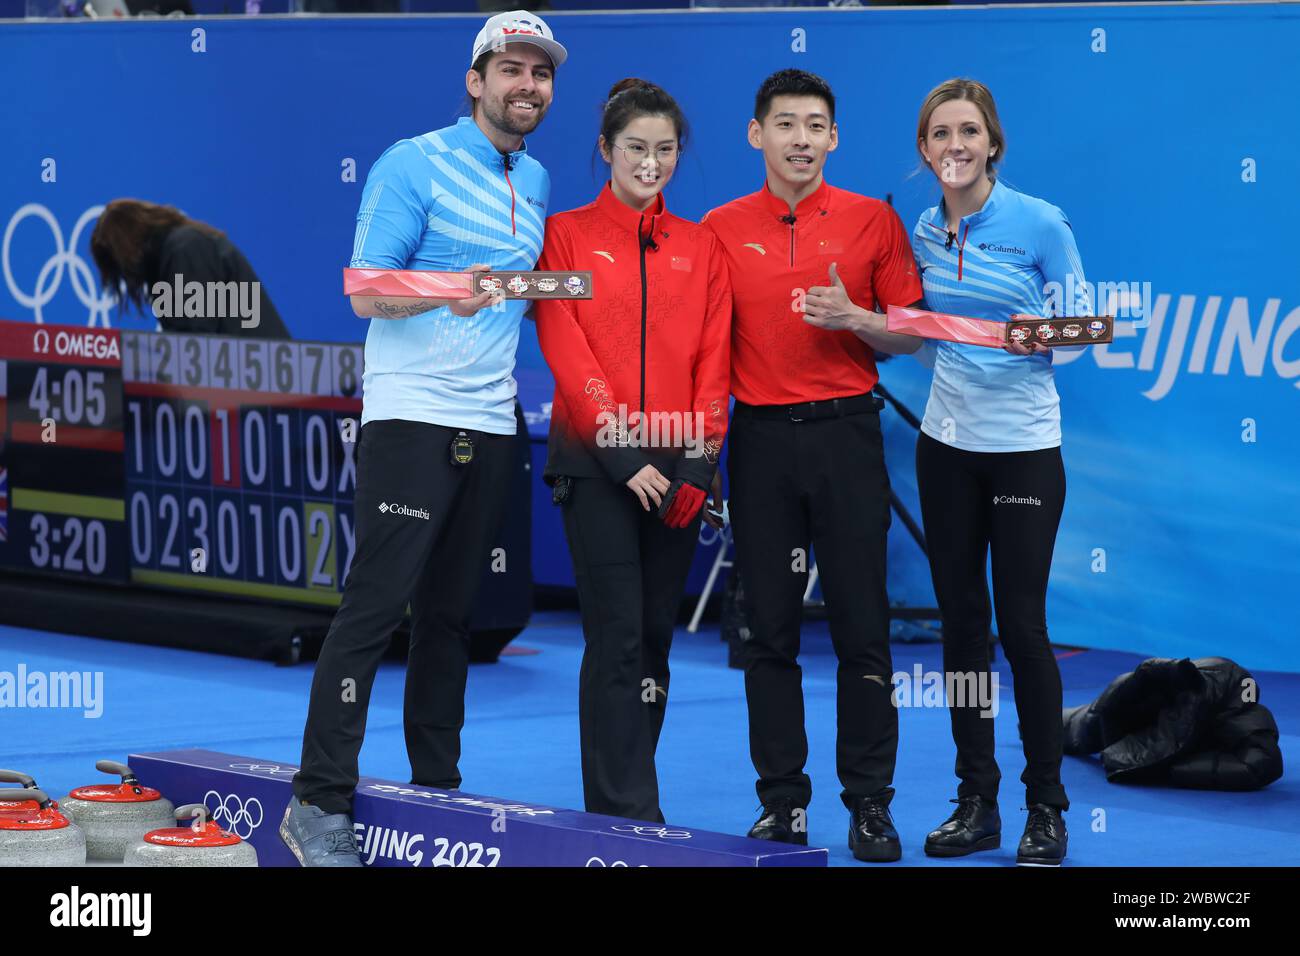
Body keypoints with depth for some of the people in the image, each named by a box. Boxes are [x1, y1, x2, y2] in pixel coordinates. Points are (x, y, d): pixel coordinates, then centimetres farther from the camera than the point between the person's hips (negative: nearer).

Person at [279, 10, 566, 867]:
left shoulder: (536, 182, 15)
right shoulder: (413, 165, -6)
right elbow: (366, 292, -12)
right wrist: (447, 291, -27)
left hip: (490, 424, 7)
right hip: (411, 414, -7)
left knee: (452, 610, 11)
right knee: (378, 602, -12)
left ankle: (436, 786, 17)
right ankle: (320, 802, -13)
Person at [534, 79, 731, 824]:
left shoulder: (700, 246, 11)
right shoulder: (567, 236, 2)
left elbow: (714, 358, 7)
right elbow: (567, 353, -5)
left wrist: (698, 464, -5)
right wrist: (625, 457, -12)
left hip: (678, 464, 4)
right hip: (598, 462, -4)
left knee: (655, 639, 6)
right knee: (617, 639, -9)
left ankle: (617, 803, 14)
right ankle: (627, 814, -9)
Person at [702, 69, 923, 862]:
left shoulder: (873, 221, 3)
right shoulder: (722, 229, 6)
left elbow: (909, 337, 5)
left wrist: (855, 318, -12)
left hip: (846, 431, -1)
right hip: (760, 435, 1)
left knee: (862, 625, -1)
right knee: (769, 630, 3)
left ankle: (871, 804, 5)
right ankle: (782, 801, 10)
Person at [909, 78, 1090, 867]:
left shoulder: (1041, 224, -9)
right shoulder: (924, 231, 6)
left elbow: (1081, 324, -8)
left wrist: (1041, 335, -26)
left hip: (1024, 446, -5)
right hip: (947, 445, 5)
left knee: (1021, 624, -5)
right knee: (961, 621, 7)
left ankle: (1047, 808, 6)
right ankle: (976, 801, 16)